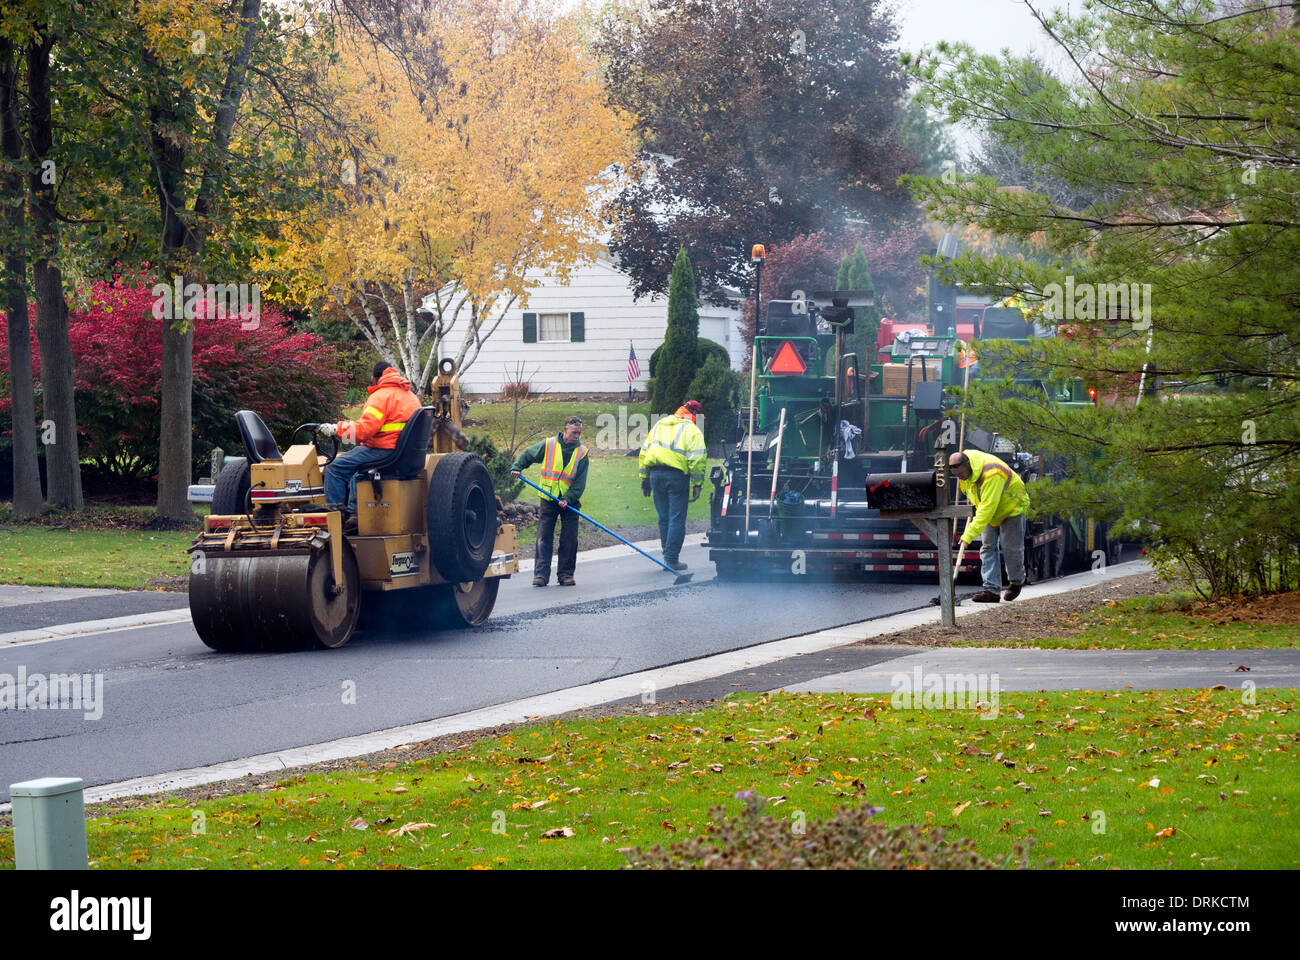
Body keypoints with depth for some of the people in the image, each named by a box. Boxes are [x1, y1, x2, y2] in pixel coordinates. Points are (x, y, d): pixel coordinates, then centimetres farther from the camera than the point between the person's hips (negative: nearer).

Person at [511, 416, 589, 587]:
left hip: (570, 501, 1)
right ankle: (541, 574, -4)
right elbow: (526, 455, 10)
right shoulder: (548, 445, -2)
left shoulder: (582, 453, -1)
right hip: (548, 500, -1)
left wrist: (568, 499, -17)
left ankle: (566, 574, 9)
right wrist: (516, 468, -8)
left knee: (569, 540, 1)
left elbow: (580, 482, -5)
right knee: (544, 538, -4)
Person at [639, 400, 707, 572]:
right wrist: (697, 484, -7)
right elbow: (697, 459, -9)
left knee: (664, 518, 13)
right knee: (677, 519, -3)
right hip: (677, 476, -5)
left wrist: (644, 478, 21)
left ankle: (668, 556, 16)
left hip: (656, 474, 5)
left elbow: (644, 452, 19)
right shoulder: (691, 430, 1)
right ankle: (672, 559, -7)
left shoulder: (659, 426, 20)